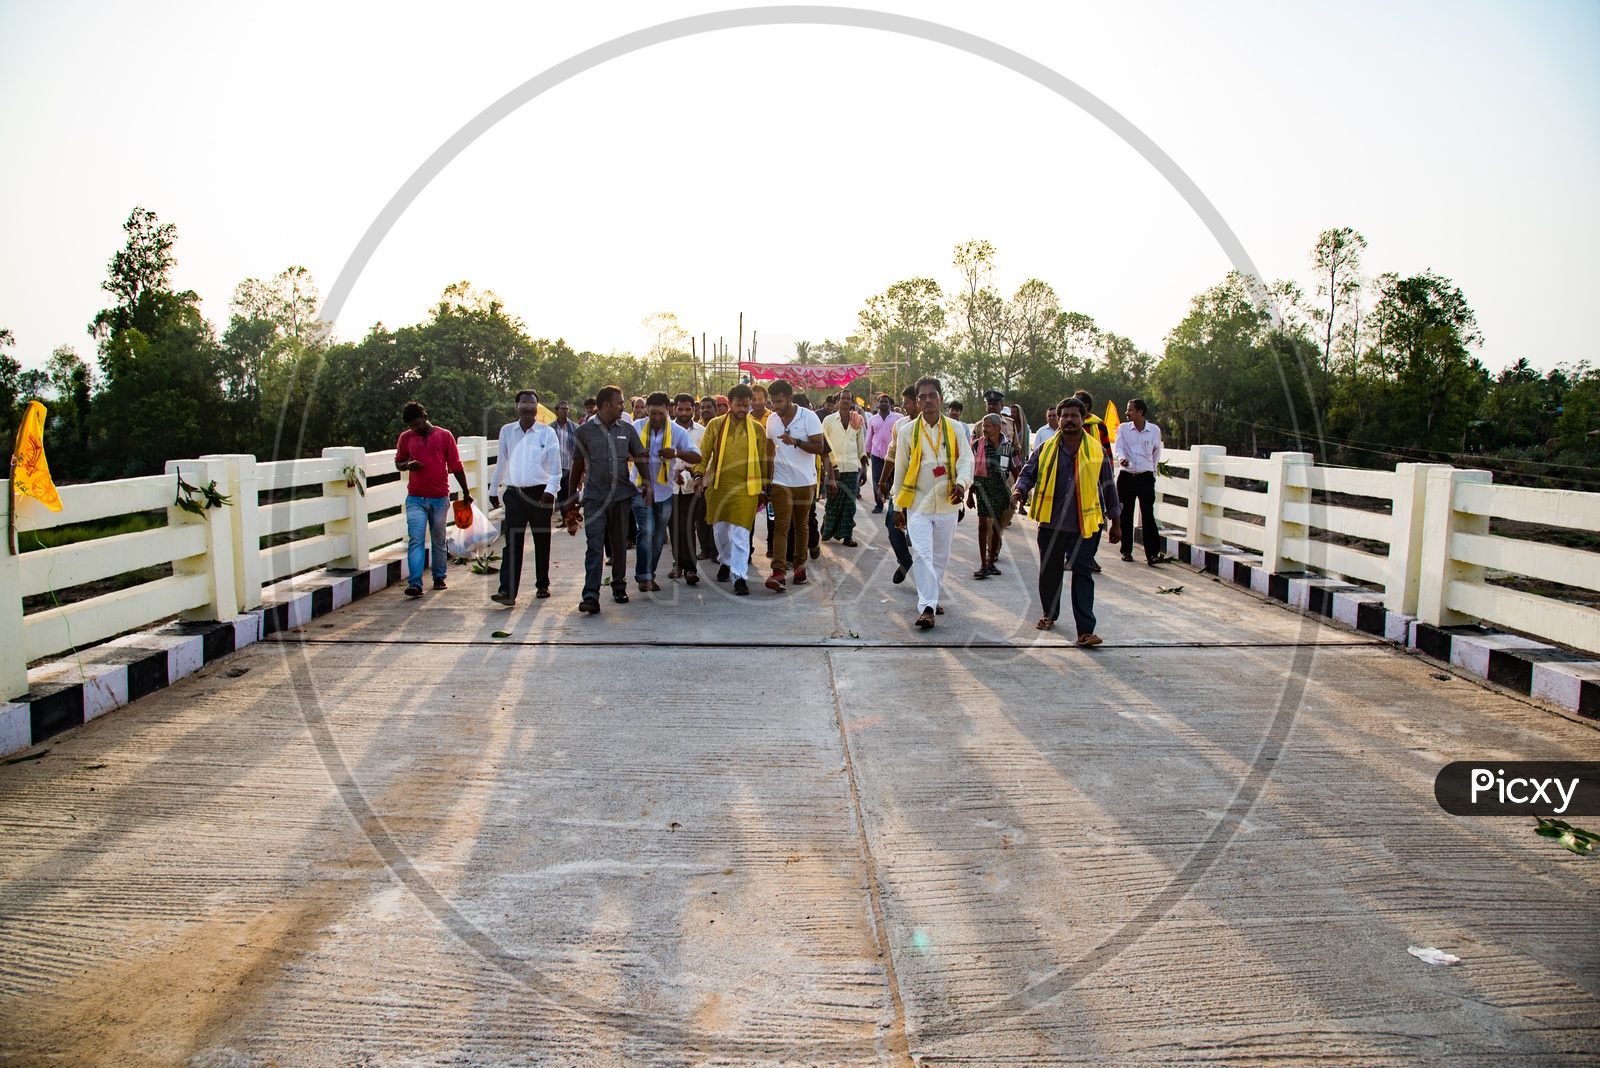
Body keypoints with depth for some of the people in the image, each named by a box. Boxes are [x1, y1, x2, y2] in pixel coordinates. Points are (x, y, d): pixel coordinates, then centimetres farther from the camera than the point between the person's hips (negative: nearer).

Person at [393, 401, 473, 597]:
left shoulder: (445, 436, 0)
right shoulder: (405, 438, 4)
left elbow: (456, 466, 5)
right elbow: (398, 463, 15)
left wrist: (465, 492, 9)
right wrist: (408, 465, -9)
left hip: (440, 498, 0)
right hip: (415, 498, 0)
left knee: (439, 540, 9)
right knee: (415, 539, -10)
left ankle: (439, 578, 23)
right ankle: (415, 583, -14)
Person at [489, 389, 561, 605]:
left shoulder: (547, 432, 0)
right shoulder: (507, 431, 9)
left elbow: (555, 465, -5)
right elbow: (501, 463, 19)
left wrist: (551, 489, -20)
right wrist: (493, 489, 22)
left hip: (540, 494, -1)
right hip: (514, 494, 1)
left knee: (542, 542, 9)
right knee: (512, 543, -6)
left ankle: (542, 585, 23)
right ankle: (507, 591, -11)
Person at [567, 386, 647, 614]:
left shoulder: (627, 429, 8)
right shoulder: (585, 431, 1)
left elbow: (639, 458, 14)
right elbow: (578, 464, 8)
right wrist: (572, 493, 11)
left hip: (621, 495, 3)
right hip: (594, 497, -3)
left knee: (619, 544, 12)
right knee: (594, 546, -9)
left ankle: (619, 587, 26)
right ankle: (591, 596, -13)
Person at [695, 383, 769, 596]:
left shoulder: (757, 429, 4)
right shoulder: (715, 425, 4)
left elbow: (763, 461, 8)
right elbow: (704, 453, 3)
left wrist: (763, 489, 8)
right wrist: (699, 474, -11)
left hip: (746, 489, -2)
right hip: (718, 487, 2)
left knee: (741, 534, -8)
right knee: (720, 530, 14)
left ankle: (739, 576, -5)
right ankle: (725, 562, 39)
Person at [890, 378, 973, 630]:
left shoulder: (954, 429, 3)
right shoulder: (907, 431, 0)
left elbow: (966, 459, -2)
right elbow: (900, 469, 5)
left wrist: (961, 483, -24)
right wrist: (898, 506, 7)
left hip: (946, 504, 2)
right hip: (918, 503, -2)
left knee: (941, 556, 13)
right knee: (922, 554, -14)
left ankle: (931, 598, 32)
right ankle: (927, 607, -15)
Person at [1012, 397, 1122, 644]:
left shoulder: (1097, 450, 5)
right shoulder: (1046, 449, 5)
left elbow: (1108, 486, 12)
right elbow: (1028, 474, 6)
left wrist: (1115, 521, 14)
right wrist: (1020, 491, -18)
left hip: (1085, 524, -1)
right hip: (1051, 523, 2)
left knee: (1083, 574, -7)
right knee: (1049, 572, 13)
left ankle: (1085, 630, -9)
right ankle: (1050, 614, 35)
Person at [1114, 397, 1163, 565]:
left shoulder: (1155, 430, 3)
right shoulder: (1123, 428, 4)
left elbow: (1156, 454, 16)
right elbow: (1118, 447, -9)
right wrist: (1121, 458, -30)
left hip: (1146, 478, -1)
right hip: (1126, 476, 1)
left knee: (1148, 514, -9)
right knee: (1126, 514, 6)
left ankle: (1152, 553, -12)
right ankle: (1126, 550, 16)